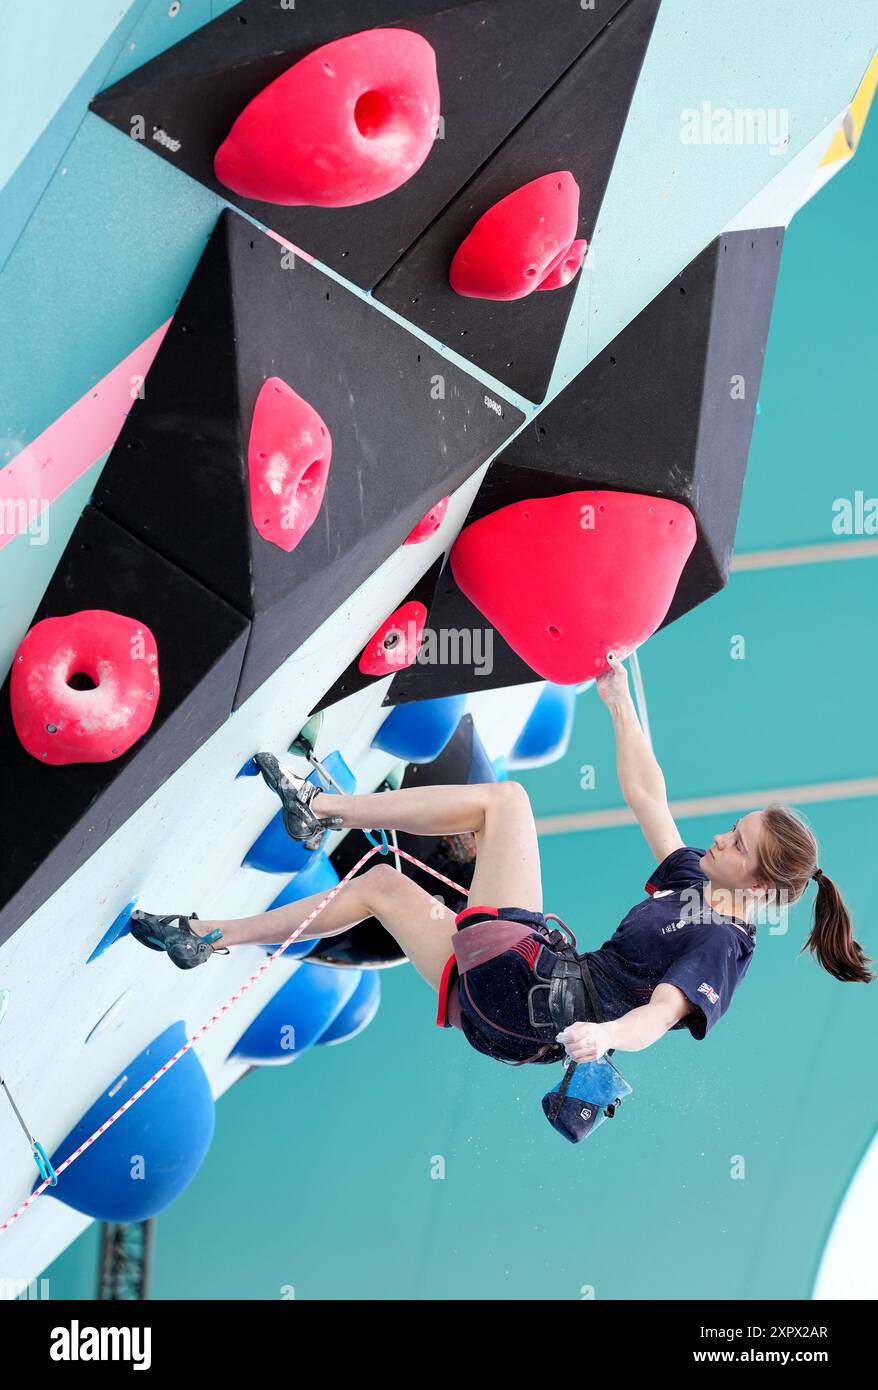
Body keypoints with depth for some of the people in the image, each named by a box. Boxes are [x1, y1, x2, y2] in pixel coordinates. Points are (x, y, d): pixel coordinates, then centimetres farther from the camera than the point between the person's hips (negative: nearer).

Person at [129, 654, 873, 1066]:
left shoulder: (722, 945, -16)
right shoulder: (695, 884, 9)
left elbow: (658, 1015, -32)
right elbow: (646, 794, 14)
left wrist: (607, 1035, -53)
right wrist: (619, 702, 16)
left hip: (530, 1004, -9)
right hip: (518, 986, 9)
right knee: (382, 883, 13)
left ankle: (319, 806, 1)